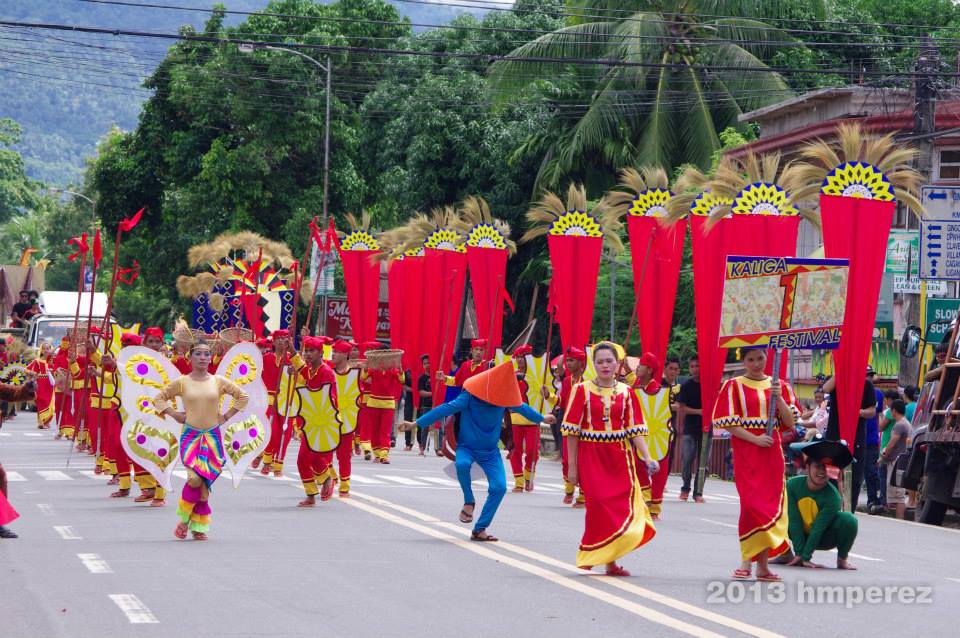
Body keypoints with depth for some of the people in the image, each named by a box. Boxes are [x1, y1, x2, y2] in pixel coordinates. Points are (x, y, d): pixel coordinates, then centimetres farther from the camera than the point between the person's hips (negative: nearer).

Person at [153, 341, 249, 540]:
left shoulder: (219, 382, 4)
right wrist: (174, 414, 1)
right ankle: (184, 518, 2)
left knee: (205, 482, 1)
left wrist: (227, 416, 6)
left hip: (212, 437, 2)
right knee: (195, 478, -20)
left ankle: (198, 527, 12)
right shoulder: (182, 383, 1)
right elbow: (159, 398, 11)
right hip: (190, 436, -2)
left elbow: (242, 397, 14)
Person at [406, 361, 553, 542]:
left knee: (499, 487, -15)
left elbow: (521, 407, 14)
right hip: (467, 447, -3)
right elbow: (446, 409, -22)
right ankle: (469, 502, -11)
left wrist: (541, 419, 30)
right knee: (462, 464, -39)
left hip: (490, 452, 4)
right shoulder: (470, 397, -19)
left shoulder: (504, 398, -6)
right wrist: (417, 424, -25)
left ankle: (479, 529, -3)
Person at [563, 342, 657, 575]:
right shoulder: (582, 390, 0)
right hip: (592, 458, -2)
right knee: (598, 502, -11)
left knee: (623, 508, -3)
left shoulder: (626, 392, 6)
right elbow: (572, 430, 0)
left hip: (620, 457, 2)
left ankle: (610, 560, 8)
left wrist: (647, 458, -11)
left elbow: (635, 430, 2)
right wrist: (572, 466, -2)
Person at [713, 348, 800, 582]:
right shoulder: (734, 386, 1)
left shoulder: (779, 386, 11)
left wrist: (778, 397, -9)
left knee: (770, 505, 3)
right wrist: (755, 439, -14)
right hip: (745, 451, -4)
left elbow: (791, 422, 6)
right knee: (752, 503, -14)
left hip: (773, 453, 4)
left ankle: (762, 564, 9)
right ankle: (746, 562, -6)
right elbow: (728, 423, -4)